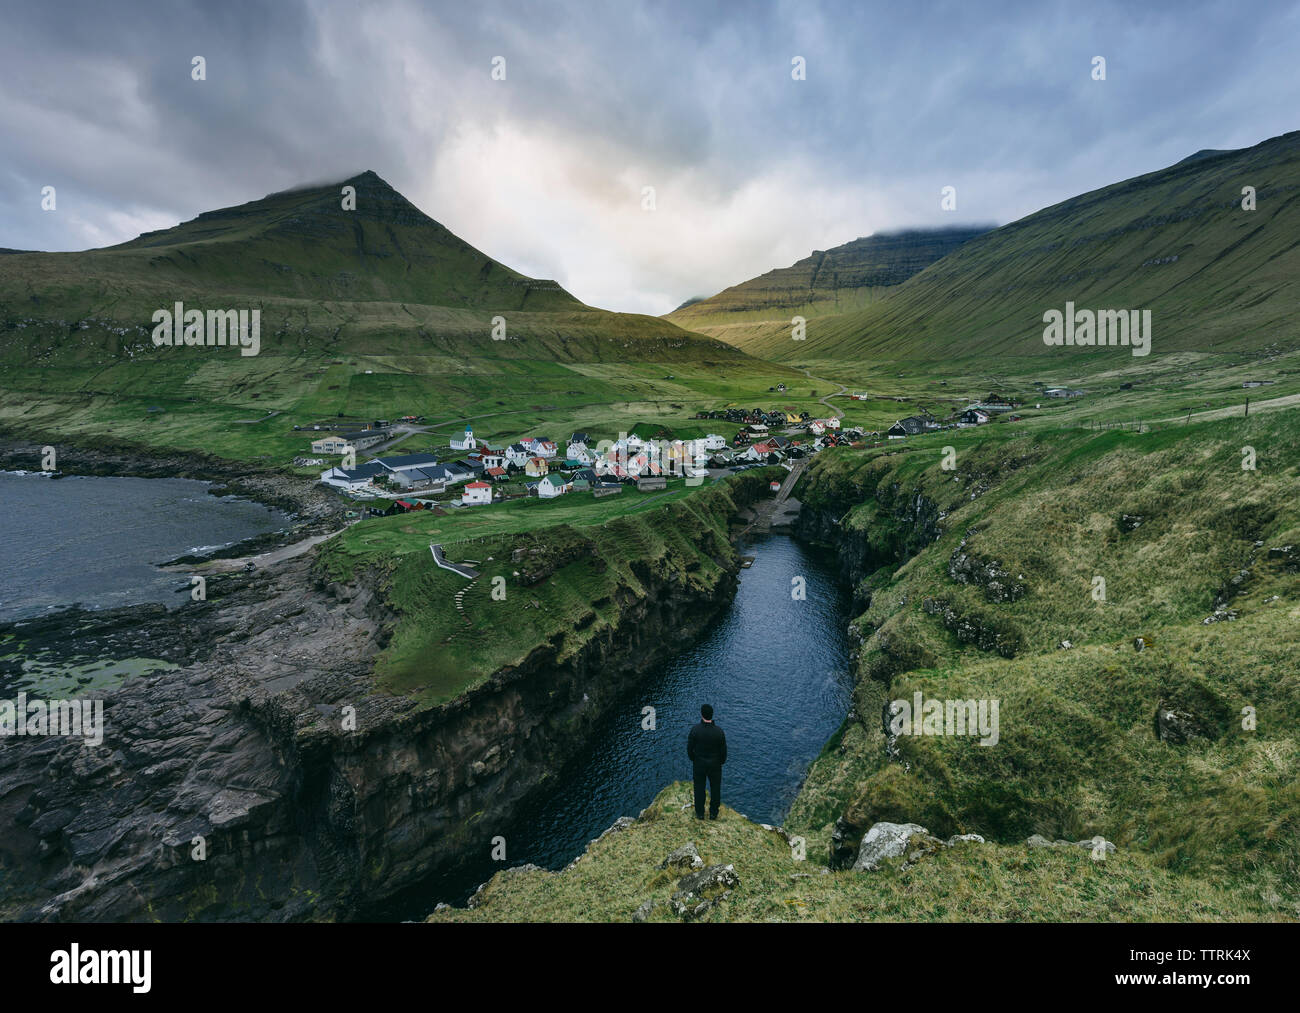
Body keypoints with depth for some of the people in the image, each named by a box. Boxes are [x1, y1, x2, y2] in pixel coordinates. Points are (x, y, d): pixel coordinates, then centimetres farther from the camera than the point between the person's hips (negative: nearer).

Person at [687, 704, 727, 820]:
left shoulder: (695, 730, -22)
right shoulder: (719, 731, -20)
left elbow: (689, 748, -10)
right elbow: (723, 750, -9)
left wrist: (692, 758, 9)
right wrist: (722, 761, 11)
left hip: (699, 764, 0)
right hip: (715, 764, 0)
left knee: (699, 788, 17)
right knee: (715, 788, 19)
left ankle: (700, 813, 31)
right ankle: (713, 813, 32)